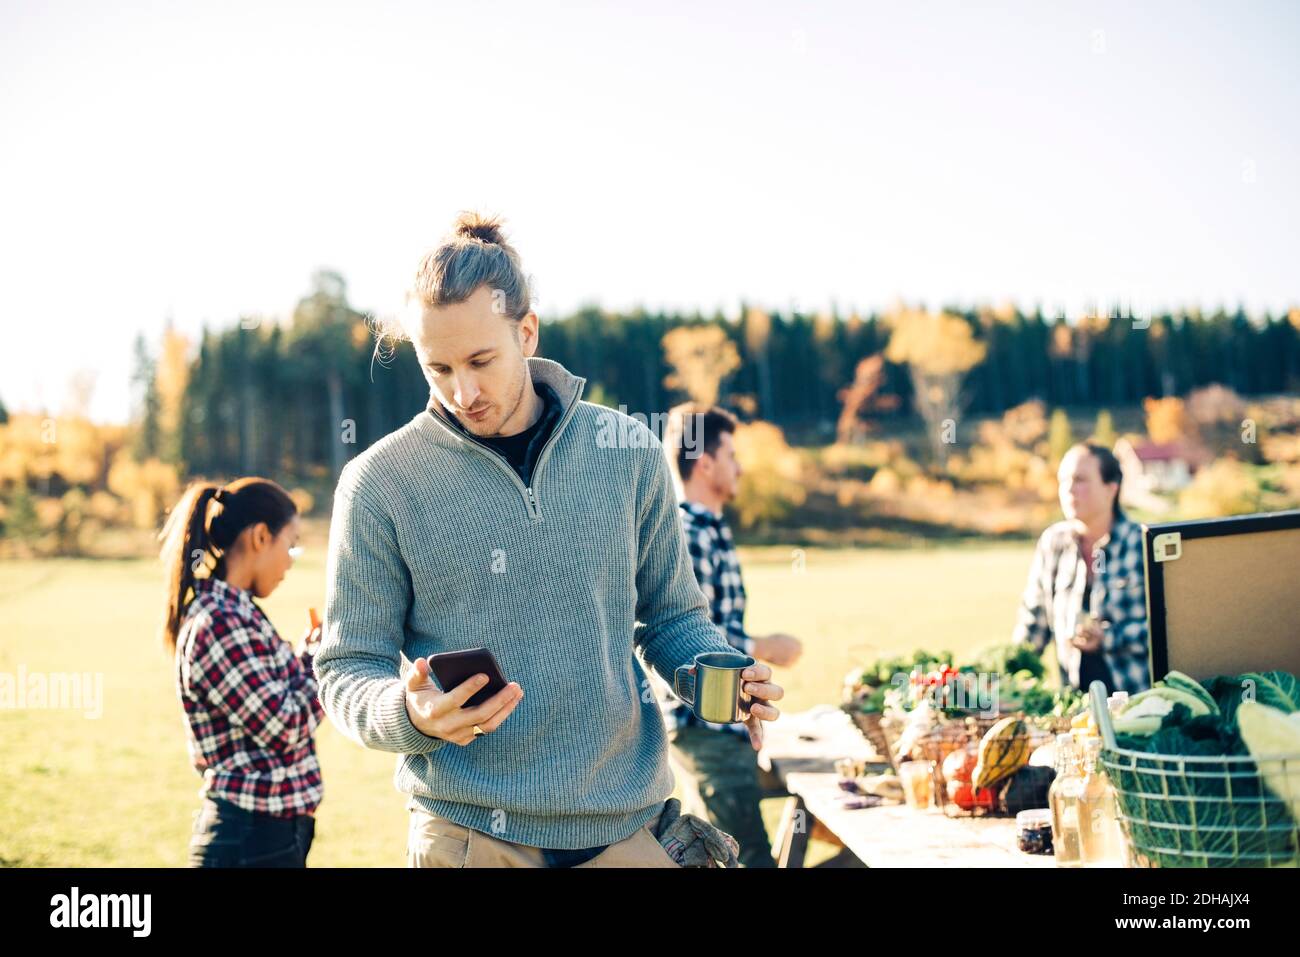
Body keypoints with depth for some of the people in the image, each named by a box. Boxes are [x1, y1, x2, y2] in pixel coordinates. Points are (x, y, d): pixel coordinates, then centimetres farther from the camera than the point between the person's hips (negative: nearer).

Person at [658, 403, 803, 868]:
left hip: (721, 723, 10)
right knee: (750, 856, -8)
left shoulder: (709, 529, 15)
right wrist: (765, 648, -14)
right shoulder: (688, 536, -17)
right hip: (706, 725, -10)